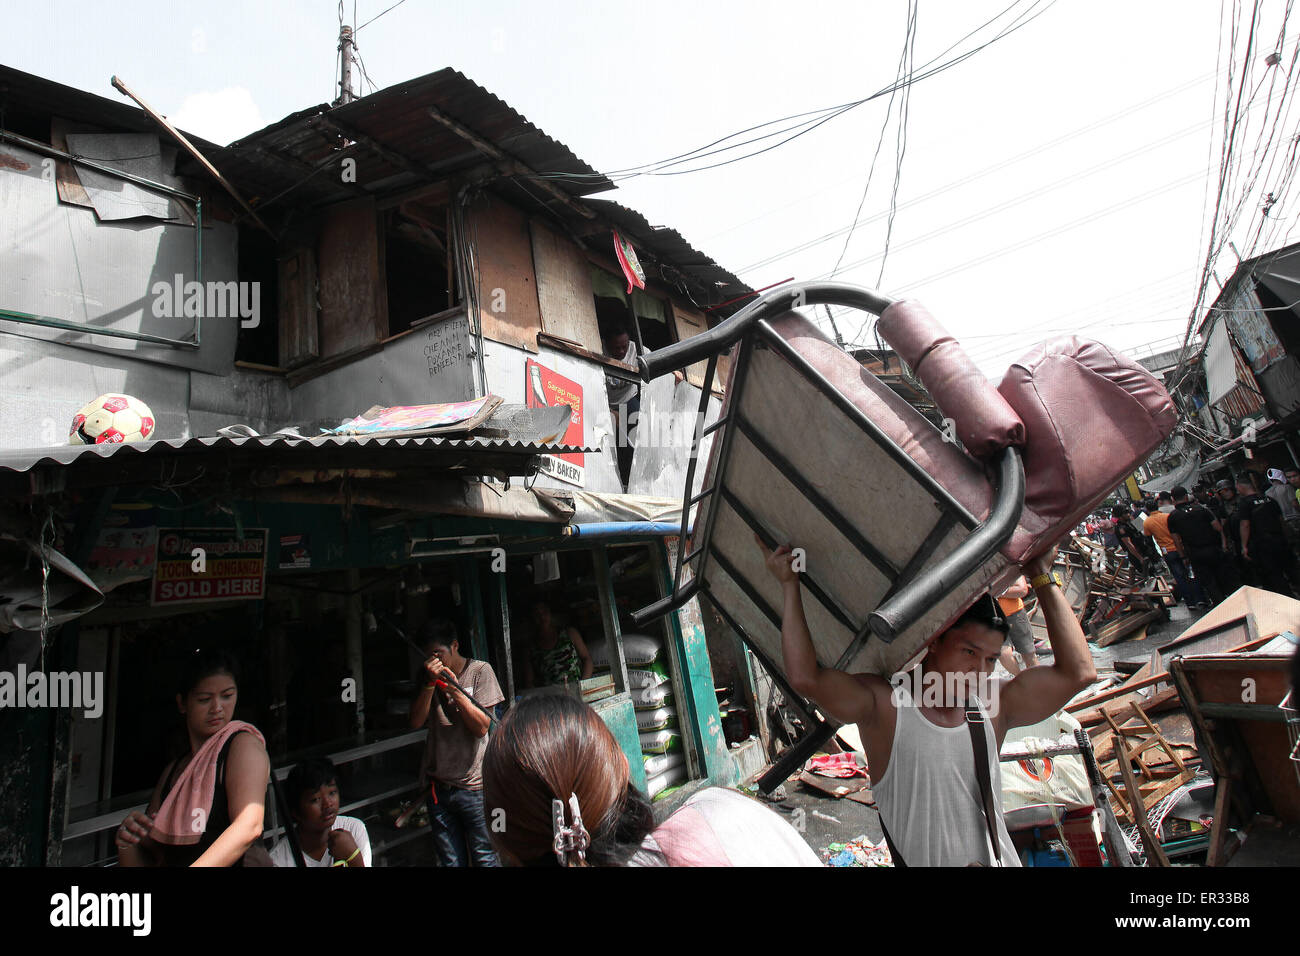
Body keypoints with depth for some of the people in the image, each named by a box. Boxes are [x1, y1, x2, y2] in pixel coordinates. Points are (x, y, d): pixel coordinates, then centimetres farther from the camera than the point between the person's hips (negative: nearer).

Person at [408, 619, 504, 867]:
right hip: (438, 787, 4)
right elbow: (416, 721, -1)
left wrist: (453, 689, -16)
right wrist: (430, 683, -12)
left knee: (485, 859, 2)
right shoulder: (430, 676, 10)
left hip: (473, 785, -3)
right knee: (450, 861, 9)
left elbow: (481, 727, -9)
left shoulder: (480, 670, -3)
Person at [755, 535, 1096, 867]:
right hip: (922, 860, -4)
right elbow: (804, 677, -21)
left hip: (1002, 859, 4)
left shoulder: (991, 708, 5)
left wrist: (1043, 578, 4)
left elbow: (1078, 672, 2)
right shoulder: (884, 705, -8)